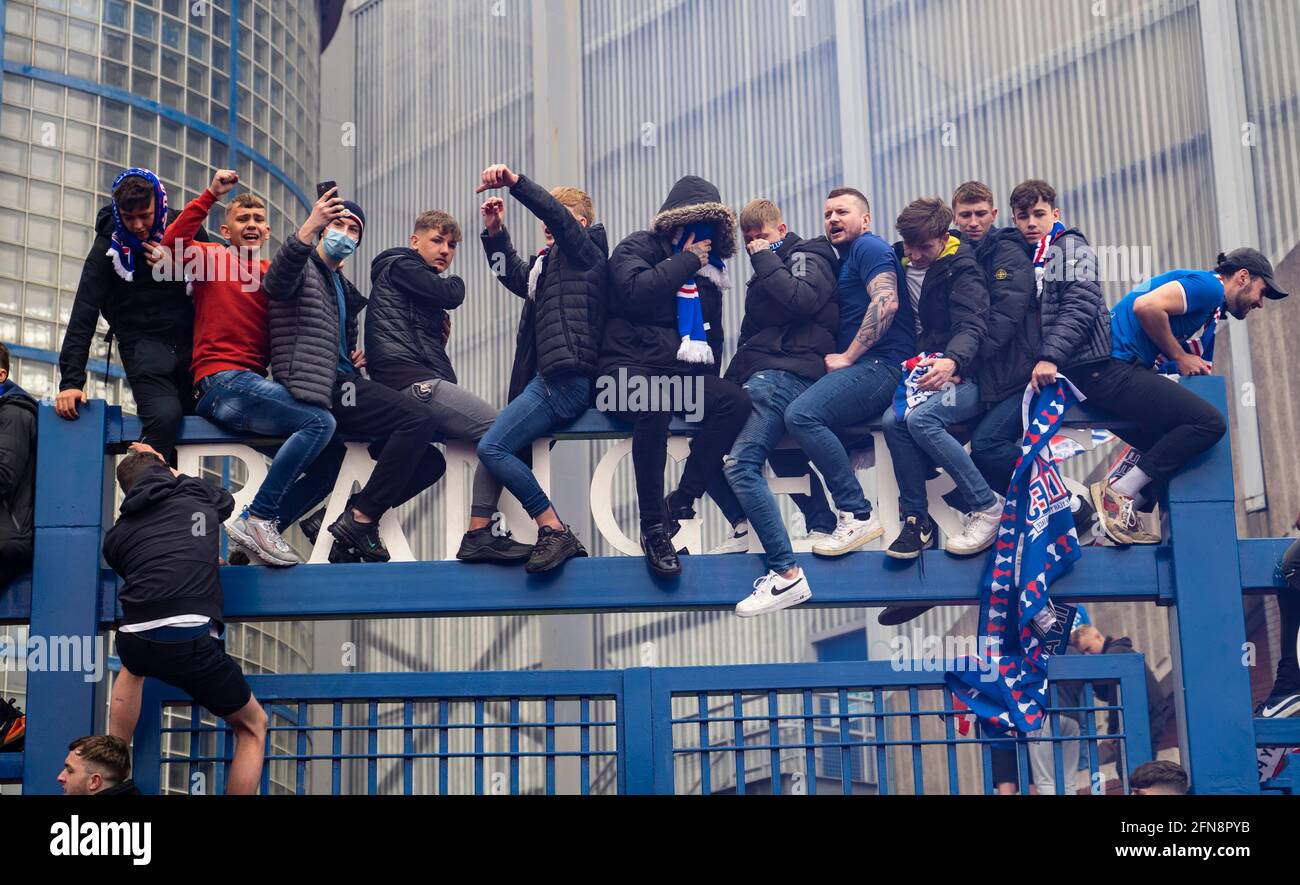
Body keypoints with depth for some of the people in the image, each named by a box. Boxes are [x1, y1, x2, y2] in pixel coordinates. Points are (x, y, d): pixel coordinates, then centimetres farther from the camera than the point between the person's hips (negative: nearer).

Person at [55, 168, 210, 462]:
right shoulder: (109, 245, -4)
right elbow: (83, 315, -9)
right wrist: (71, 381, -18)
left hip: (188, 338, 4)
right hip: (143, 341, -4)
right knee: (165, 416, -27)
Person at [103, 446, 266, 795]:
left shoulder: (116, 533, 19)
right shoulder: (198, 498, 18)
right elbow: (225, 499, 43)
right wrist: (168, 472, 54)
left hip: (134, 641, 3)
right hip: (190, 642, -3)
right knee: (252, 726, 20)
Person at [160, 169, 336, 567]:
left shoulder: (275, 273, 18)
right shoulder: (213, 257, 7)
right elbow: (173, 242, -14)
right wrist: (210, 195, -14)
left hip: (254, 383, 6)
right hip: (221, 381, -6)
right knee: (320, 422, -22)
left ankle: (260, 532, 0)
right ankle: (256, 519, -21)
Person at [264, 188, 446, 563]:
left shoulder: (345, 289, 29)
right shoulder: (303, 268, 4)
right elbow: (276, 283, -22)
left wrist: (359, 355, 13)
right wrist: (308, 229, -38)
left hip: (342, 385, 9)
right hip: (319, 388, -9)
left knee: (430, 461, 4)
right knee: (420, 419, -26)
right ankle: (361, 518, -22)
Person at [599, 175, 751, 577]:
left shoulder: (707, 269, 21)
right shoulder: (636, 249, 4)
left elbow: (713, 333, 29)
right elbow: (636, 293, -18)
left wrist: (708, 386, 14)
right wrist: (686, 261, -7)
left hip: (684, 374, 6)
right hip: (631, 368, -6)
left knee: (736, 400, -26)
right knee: (654, 403, -40)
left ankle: (681, 502, -20)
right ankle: (653, 526, -31)